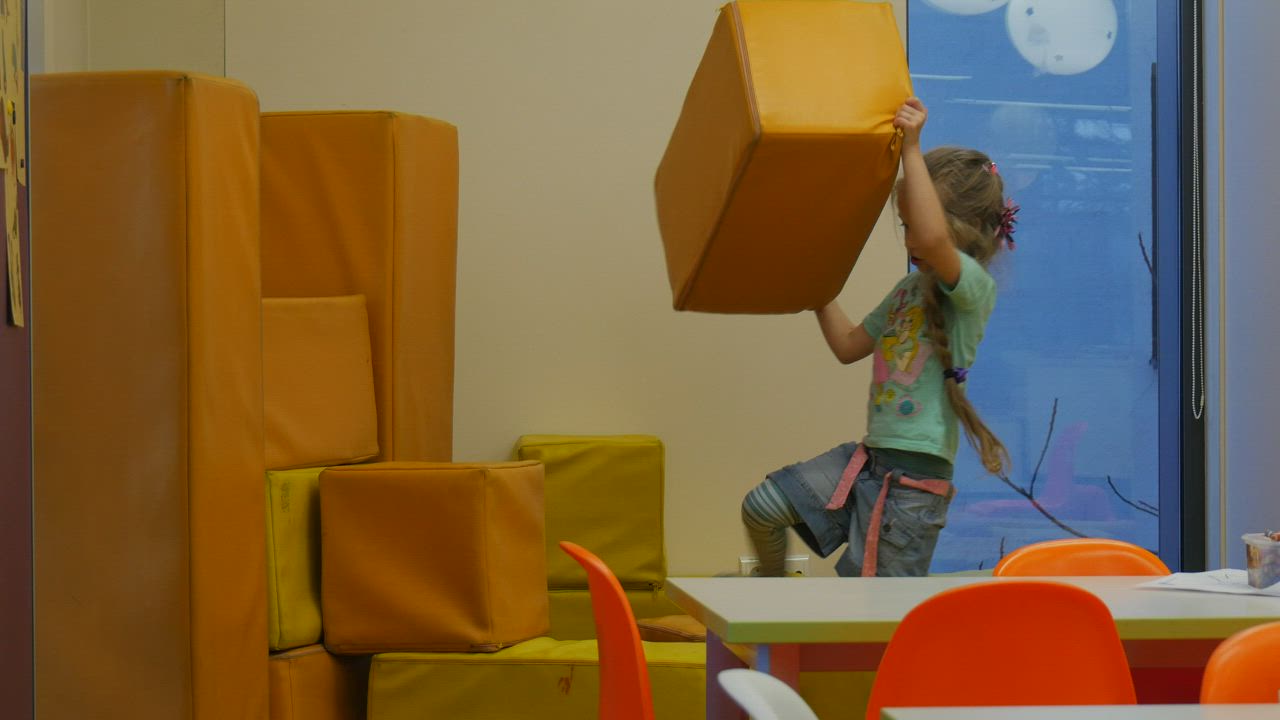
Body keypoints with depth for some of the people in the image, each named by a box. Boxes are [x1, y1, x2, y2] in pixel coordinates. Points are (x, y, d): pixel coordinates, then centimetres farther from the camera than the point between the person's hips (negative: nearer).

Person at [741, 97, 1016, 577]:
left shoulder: (974, 287, -11)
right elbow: (848, 346, 26)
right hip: (871, 454, 8)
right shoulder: (908, 289, 17)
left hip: (916, 471, -8)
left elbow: (933, 240, -33)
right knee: (762, 508, 2)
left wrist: (912, 150, -28)